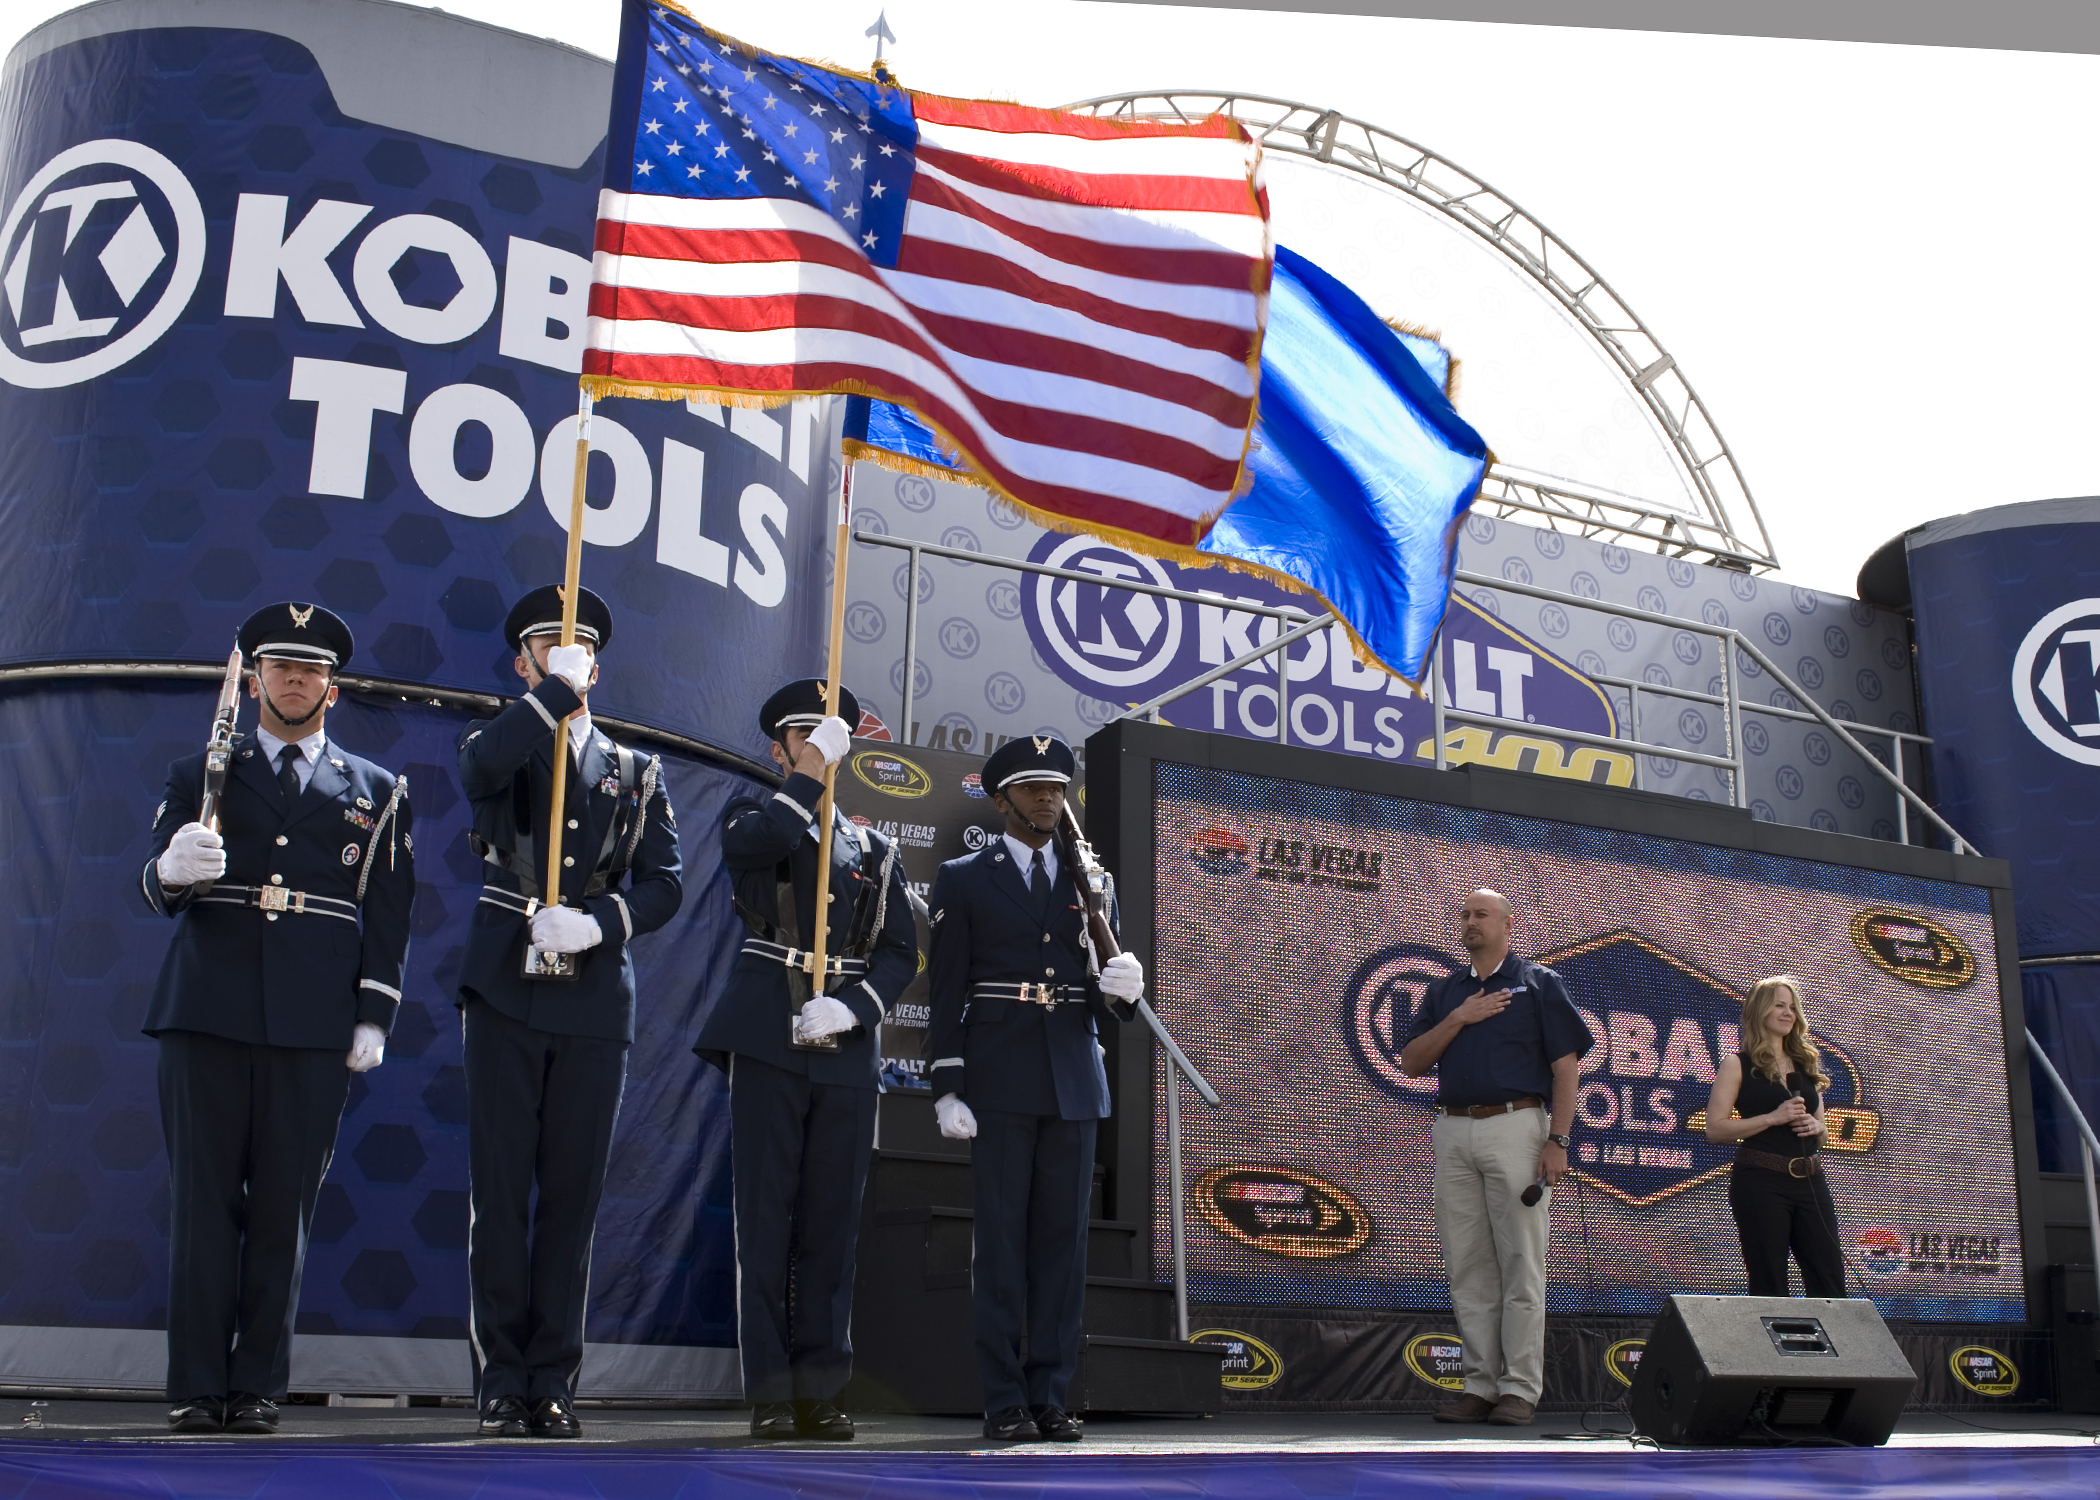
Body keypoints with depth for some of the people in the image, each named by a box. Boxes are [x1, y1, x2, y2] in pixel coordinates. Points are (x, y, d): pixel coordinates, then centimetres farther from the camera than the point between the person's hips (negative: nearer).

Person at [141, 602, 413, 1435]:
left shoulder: (376, 791, 15)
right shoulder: (200, 773, 15)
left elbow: (387, 916, 10)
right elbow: (156, 887, 4)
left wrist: (373, 1019, 1)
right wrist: (173, 869, -20)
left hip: (315, 1024, 0)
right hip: (208, 1013, 0)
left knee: (284, 1205, 0)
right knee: (204, 1200, -1)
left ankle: (258, 1385, 8)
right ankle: (196, 1388, 5)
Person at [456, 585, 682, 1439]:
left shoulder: (637, 774, 18)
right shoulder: (502, 745, 12)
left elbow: (663, 884, 6)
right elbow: (480, 767, -15)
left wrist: (598, 922, -11)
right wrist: (556, 693, -9)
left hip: (596, 1002, 2)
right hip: (505, 991, -1)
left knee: (572, 1193, 1)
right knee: (499, 1190, -2)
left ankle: (553, 1384, 8)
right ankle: (501, 1382, 5)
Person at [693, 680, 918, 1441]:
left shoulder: (874, 849, 17)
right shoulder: (754, 814, 10)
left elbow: (900, 952, 8)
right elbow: (749, 844, -17)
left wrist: (848, 1006, -9)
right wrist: (813, 772, -14)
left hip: (847, 1050, 3)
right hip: (768, 1042, -2)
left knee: (833, 1221, 3)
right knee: (766, 1217, -3)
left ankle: (819, 1390, 8)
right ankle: (770, 1392, 2)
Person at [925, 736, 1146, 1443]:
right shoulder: (963, 879, 5)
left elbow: (1102, 995, 16)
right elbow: (946, 992, 1)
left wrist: (1122, 987, -8)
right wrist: (947, 1088, -6)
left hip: (1073, 1084, 3)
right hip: (1000, 1083, -3)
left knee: (1064, 1239, 3)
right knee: (1001, 1240, -2)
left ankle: (1051, 1395, 10)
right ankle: (1004, 1400, 4)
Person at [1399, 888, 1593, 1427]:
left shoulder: (1538, 983, 7)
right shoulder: (1444, 992, 19)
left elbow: (1565, 1066, 0)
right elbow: (1411, 1063, 10)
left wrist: (1557, 1140, -10)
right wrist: (1459, 1018, -3)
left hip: (1515, 1126, -4)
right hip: (1454, 1133, 4)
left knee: (1521, 1262, -4)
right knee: (1468, 1266, 4)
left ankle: (1520, 1388, 0)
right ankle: (1481, 1383, 10)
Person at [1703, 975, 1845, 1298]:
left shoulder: (1805, 1065, 18)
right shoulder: (1738, 1066, 1)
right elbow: (1715, 1129, -8)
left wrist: (1815, 1127, 3)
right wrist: (1773, 1118, -15)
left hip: (1809, 1181, 6)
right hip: (1761, 1182, -6)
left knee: (1830, 1280, 1)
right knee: (1769, 1284, -3)